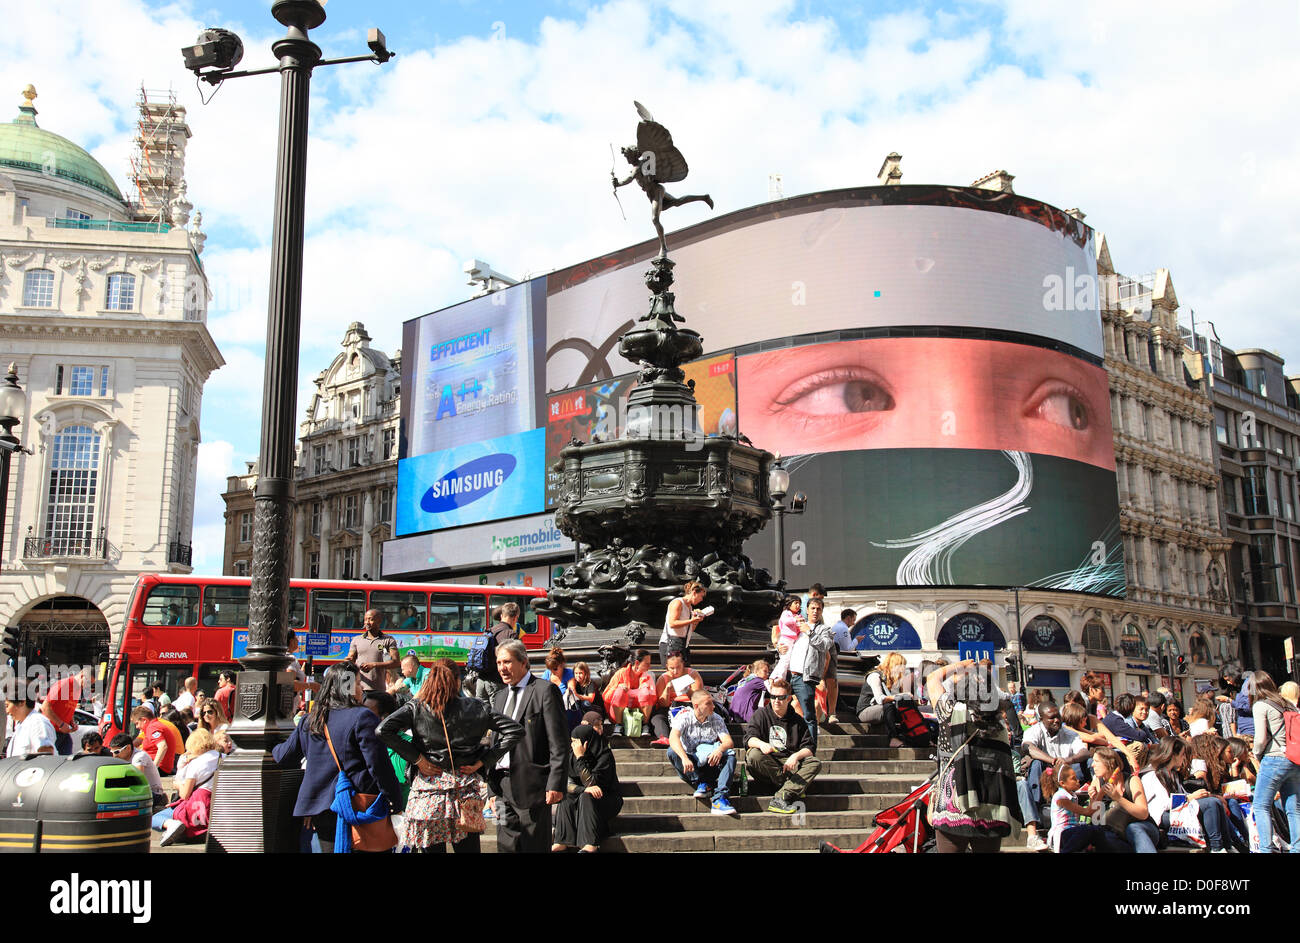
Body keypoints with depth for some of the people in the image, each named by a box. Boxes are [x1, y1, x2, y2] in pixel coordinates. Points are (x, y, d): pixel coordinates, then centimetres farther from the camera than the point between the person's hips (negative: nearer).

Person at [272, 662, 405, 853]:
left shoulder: (309, 721, 7)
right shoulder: (362, 717, -11)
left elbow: (285, 758, 18)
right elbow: (379, 766, -14)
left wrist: (275, 748, 42)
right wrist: (396, 805, -8)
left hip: (320, 811, 6)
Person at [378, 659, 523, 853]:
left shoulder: (416, 707, -1)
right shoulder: (476, 708, 2)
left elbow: (383, 730, -12)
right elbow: (515, 731, 0)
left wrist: (416, 758, -6)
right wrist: (483, 761, 1)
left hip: (429, 789, -1)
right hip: (466, 790, 1)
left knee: (431, 847, 8)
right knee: (468, 847, 10)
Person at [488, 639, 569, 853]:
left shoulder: (545, 691, -6)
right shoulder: (500, 696, 18)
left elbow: (559, 743, -11)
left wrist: (556, 783, -17)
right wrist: (493, 783, 14)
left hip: (531, 785, -7)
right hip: (502, 785, 7)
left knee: (534, 846, -1)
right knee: (506, 846, 10)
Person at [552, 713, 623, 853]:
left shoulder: (605, 755, -18)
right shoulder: (571, 754, -3)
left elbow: (591, 784, -26)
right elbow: (567, 783, -8)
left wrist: (580, 758, -29)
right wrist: (584, 789, -28)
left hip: (607, 799, -5)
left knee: (586, 797, -33)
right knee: (565, 797, -23)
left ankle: (590, 845, -39)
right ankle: (562, 842, -30)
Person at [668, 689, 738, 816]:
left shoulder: (716, 719, 6)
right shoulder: (684, 717, -4)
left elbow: (729, 742, -6)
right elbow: (673, 738, -21)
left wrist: (720, 749, -31)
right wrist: (684, 758, -39)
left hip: (710, 764, 2)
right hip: (689, 766, -2)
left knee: (730, 754, -24)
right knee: (672, 752, -28)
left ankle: (720, 799, -38)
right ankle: (701, 782, -25)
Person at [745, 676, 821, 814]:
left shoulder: (797, 721, 13)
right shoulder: (760, 715, 7)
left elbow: (808, 747, 6)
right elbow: (749, 738, -8)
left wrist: (796, 756, -17)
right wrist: (761, 744, -32)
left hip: (789, 762, 2)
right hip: (765, 766, -2)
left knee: (815, 763, -23)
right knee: (754, 754, -34)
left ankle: (781, 798, -37)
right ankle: (794, 788, -27)